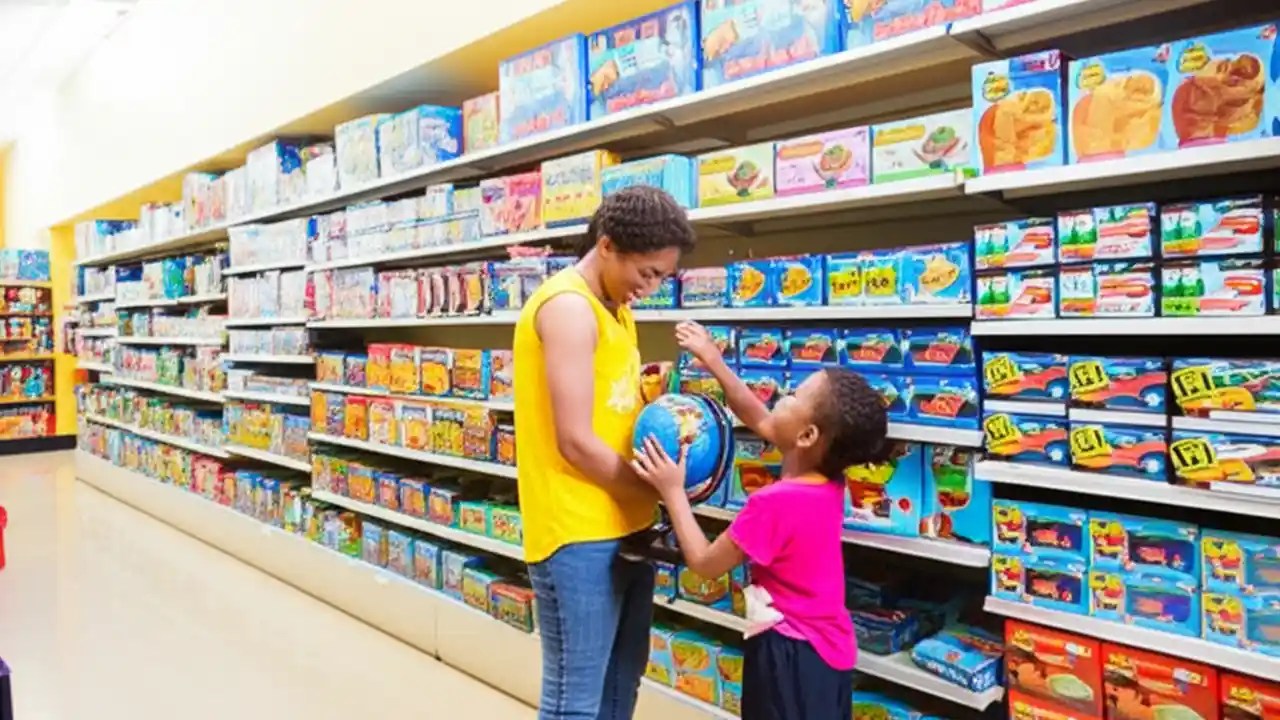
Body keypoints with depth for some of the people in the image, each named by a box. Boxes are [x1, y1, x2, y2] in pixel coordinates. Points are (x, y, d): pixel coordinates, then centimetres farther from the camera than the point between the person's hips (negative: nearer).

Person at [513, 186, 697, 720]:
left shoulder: (616, 310, 14)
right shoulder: (568, 307, -17)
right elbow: (576, 442, -21)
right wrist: (660, 491, -8)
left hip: (625, 529, 10)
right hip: (578, 536, -9)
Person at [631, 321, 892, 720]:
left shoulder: (775, 502, -28)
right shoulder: (828, 482, -3)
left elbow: (704, 563, -17)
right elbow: (760, 421, 9)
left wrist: (673, 492, -11)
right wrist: (714, 362, 10)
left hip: (793, 653, -8)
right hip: (825, 646, 8)